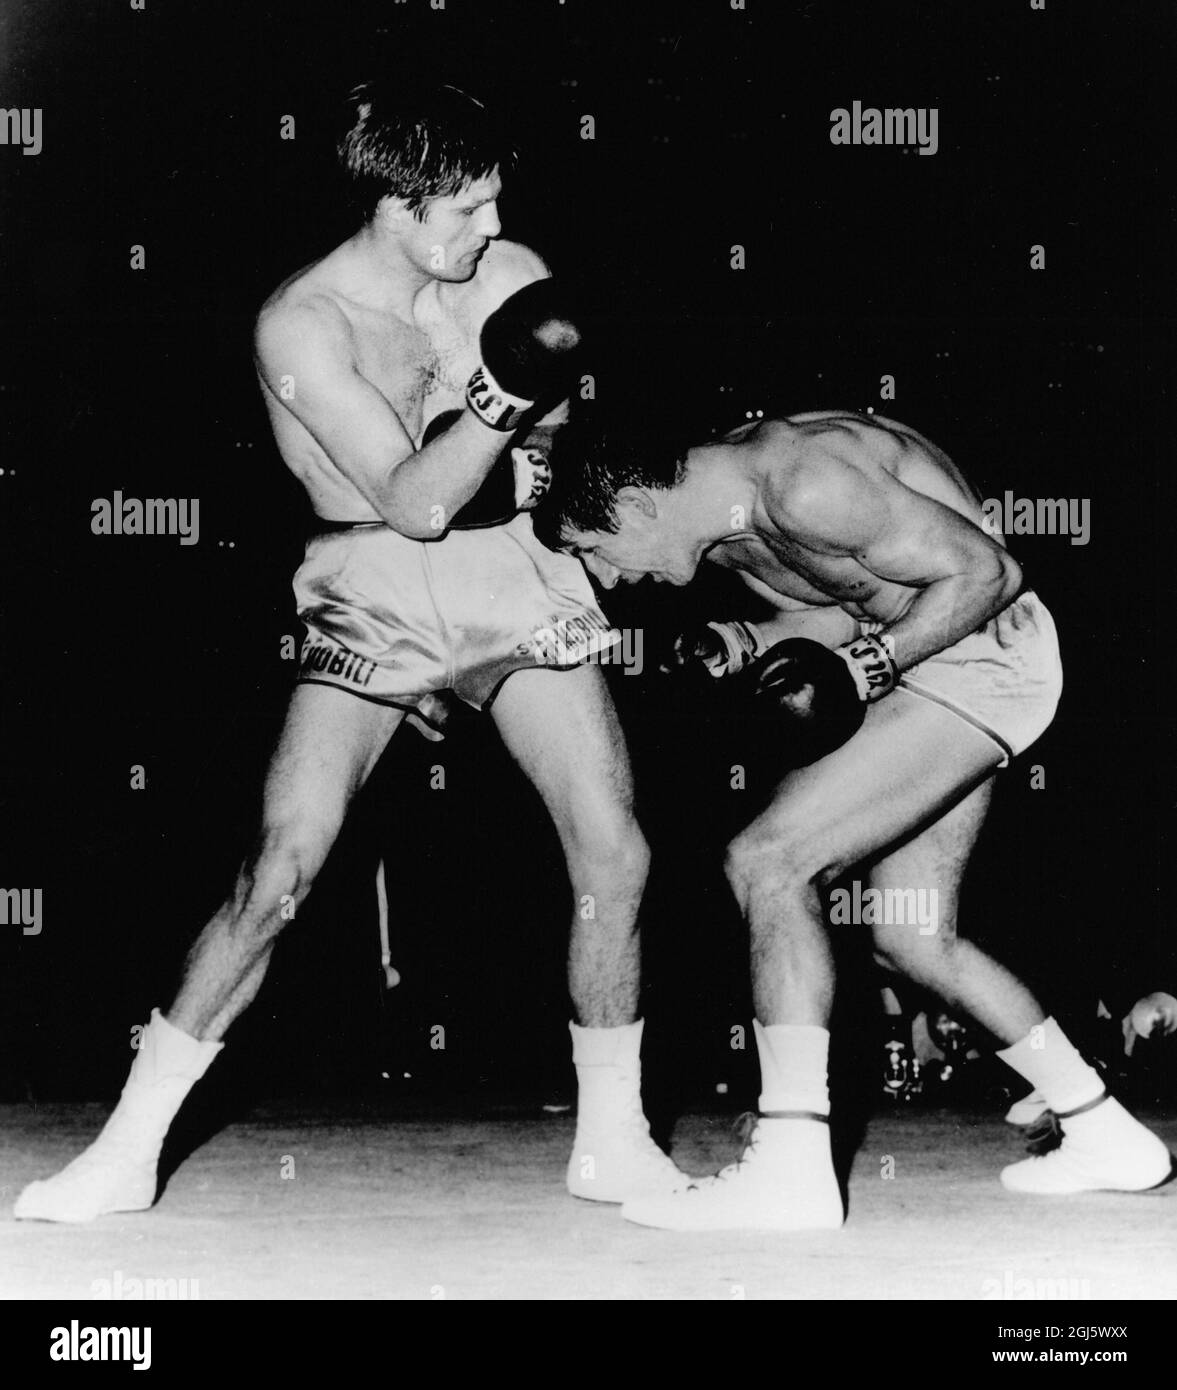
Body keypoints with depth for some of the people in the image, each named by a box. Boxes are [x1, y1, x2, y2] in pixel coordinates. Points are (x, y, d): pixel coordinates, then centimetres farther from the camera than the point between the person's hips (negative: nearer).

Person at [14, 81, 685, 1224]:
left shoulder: (512, 277, 1)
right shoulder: (301, 324, -14)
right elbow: (412, 501, -19)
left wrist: (524, 464, -5)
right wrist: (498, 400, -30)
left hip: (514, 577, 4)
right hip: (373, 597, -4)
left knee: (614, 858, -5)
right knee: (277, 876, -12)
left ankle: (612, 1144, 12)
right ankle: (126, 1151, -1)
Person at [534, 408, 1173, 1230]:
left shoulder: (802, 486, -26)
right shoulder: (724, 518, 3)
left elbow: (983, 571, -20)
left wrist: (863, 669, -22)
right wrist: (739, 645, -2)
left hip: (988, 650, -10)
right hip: (929, 659, 10)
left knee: (769, 861, -17)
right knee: (912, 937, 14)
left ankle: (790, 1173, -18)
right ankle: (1105, 1138, 26)